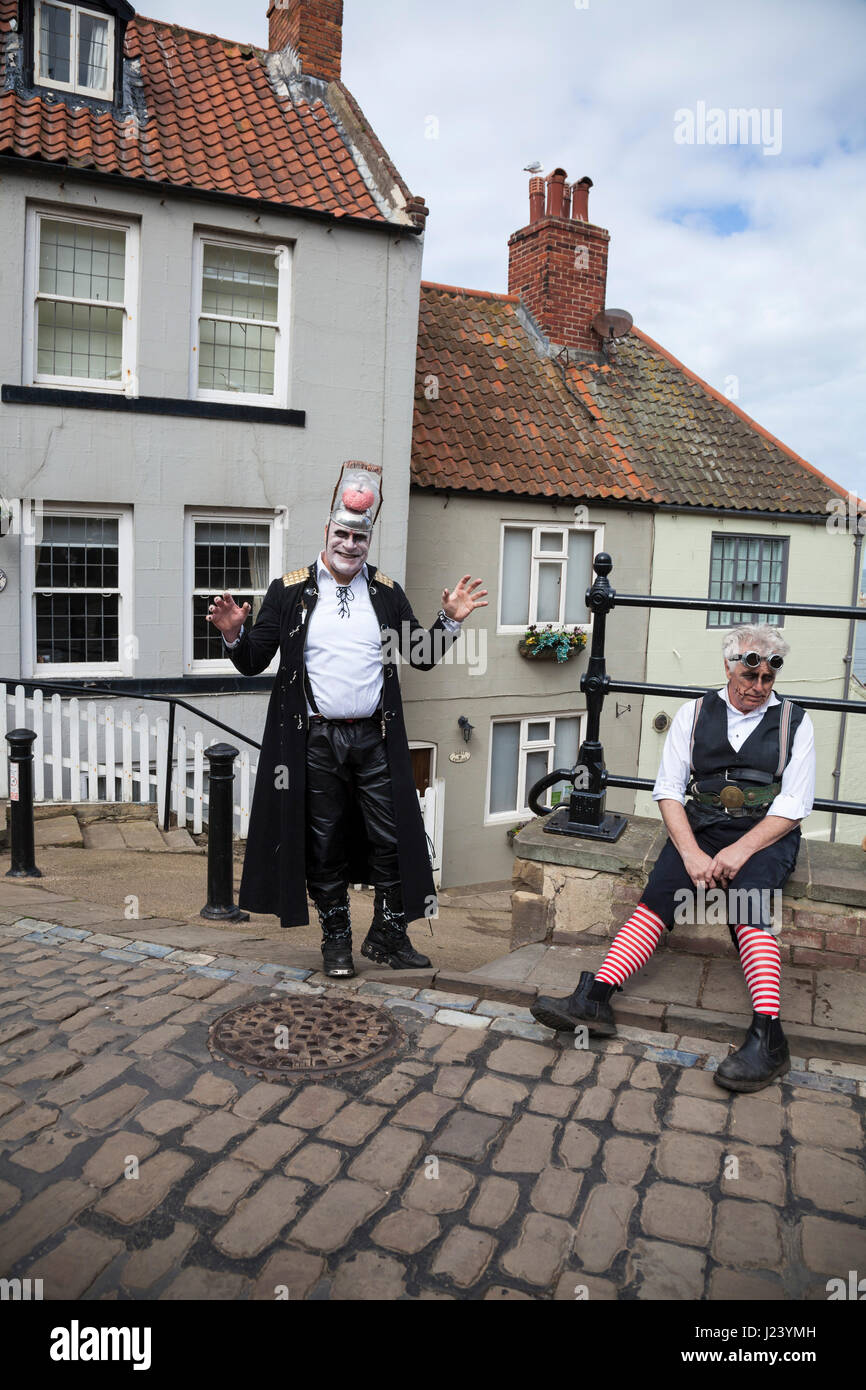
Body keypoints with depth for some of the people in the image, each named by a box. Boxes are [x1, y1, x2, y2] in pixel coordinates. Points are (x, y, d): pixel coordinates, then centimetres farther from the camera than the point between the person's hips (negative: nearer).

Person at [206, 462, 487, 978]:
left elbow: (423, 657, 10)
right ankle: (337, 940, 24)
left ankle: (388, 936, 21)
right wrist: (234, 633, -17)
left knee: (392, 839, 4)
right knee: (324, 846, 8)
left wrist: (451, 620, -3)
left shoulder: (387, 593, 8)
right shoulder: (289, 591, 2)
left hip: (374, 740, 2)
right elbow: (253, 662, 2)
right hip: (315, 742, -1)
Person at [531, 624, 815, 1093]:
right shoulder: (694, 713, 10)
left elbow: (794, 804, -1)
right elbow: (668, 789, 4)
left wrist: (741, 850, -16)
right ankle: (594, 998, -32)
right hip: (701, 826, 2)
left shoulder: (794, 721, 8)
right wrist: (691, 852, -12)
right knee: (659, 892, -24)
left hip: (766, 835, -1)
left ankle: (767, 1035, -40)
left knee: (748, 904, -31)